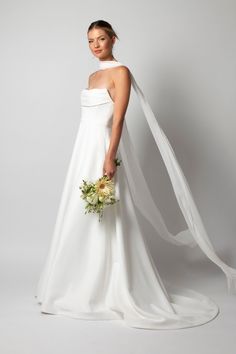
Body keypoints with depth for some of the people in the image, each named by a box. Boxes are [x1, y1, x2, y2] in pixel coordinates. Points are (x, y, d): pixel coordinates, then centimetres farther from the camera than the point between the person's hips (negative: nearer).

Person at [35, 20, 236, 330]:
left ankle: (115, 292, 9)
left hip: (103, 150, -9)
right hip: (85, 149, 9)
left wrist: (110, 158, -23)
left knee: (107, 221, -4)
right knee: (81, 219, 12)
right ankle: (86, 286, 27)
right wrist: (91, 154, 17)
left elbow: (118, 119, -16)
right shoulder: (93, 76, 18)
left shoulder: (120, 72, -7)